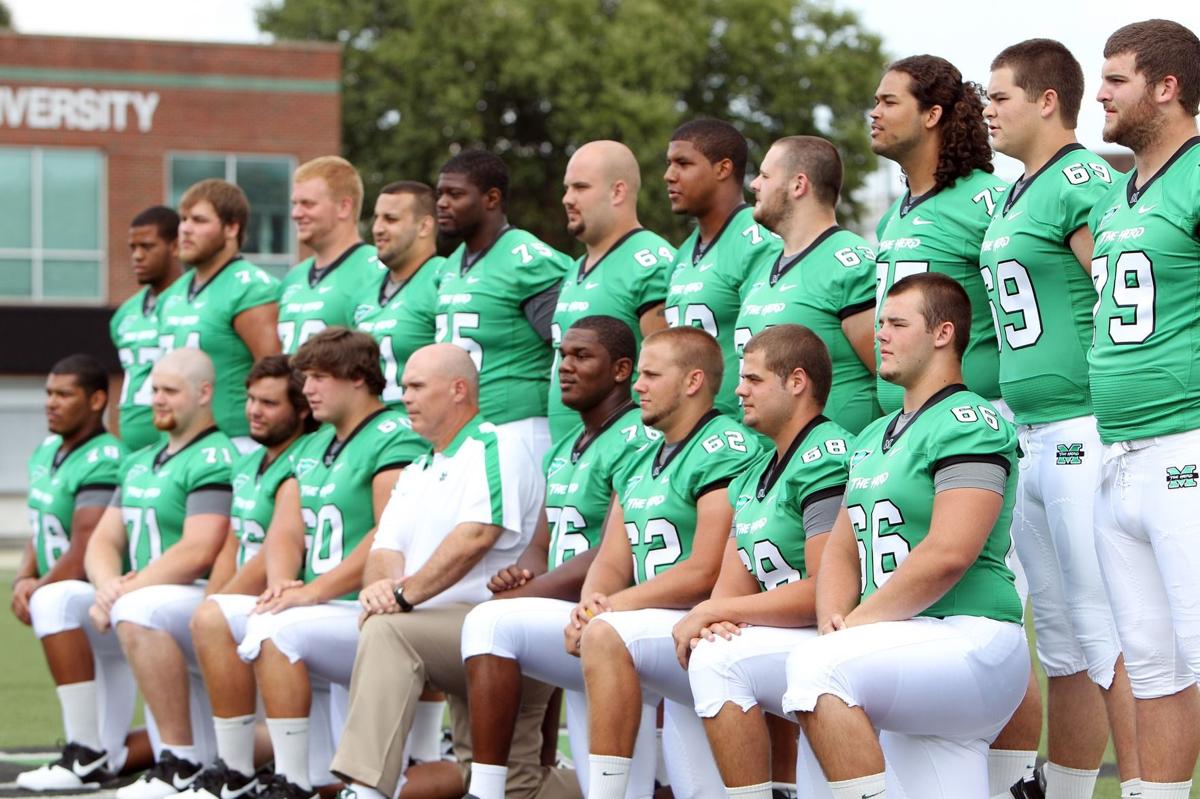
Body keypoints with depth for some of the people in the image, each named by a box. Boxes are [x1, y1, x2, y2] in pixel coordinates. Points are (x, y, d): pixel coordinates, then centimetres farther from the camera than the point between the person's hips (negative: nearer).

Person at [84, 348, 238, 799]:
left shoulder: (214, 459, -7)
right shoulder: (139, 463, 21)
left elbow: (197, 553, -17)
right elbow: (104, 540, 16)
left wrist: (125, 591, -18)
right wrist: (109, 586, -7)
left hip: (200, 601, -11)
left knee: (138, 610, -32)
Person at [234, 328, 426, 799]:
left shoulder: (394, 439, -10)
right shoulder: (313, 447, 20)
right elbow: (287, 531, 14)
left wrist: (313, 591, -21)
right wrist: (282, 584, -9)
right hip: (323, 611, 9)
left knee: (274, 631, -29)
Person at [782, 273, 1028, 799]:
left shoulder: (971, 424, -9)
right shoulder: (873, 439, 21)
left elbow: (947, 554, -20)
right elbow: (842, 551, 19)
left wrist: (857, 625, -16)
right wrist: (833, 621, -2)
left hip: (968, 636, -9)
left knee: (815, 668, -30)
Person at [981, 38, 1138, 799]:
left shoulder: (1083, 184, -11)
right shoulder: (1014, 199, 17)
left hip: (1085, 436, -10)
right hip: (1032, 441, 10)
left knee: (1107, 633, -8)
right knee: (1063, 642, 15)